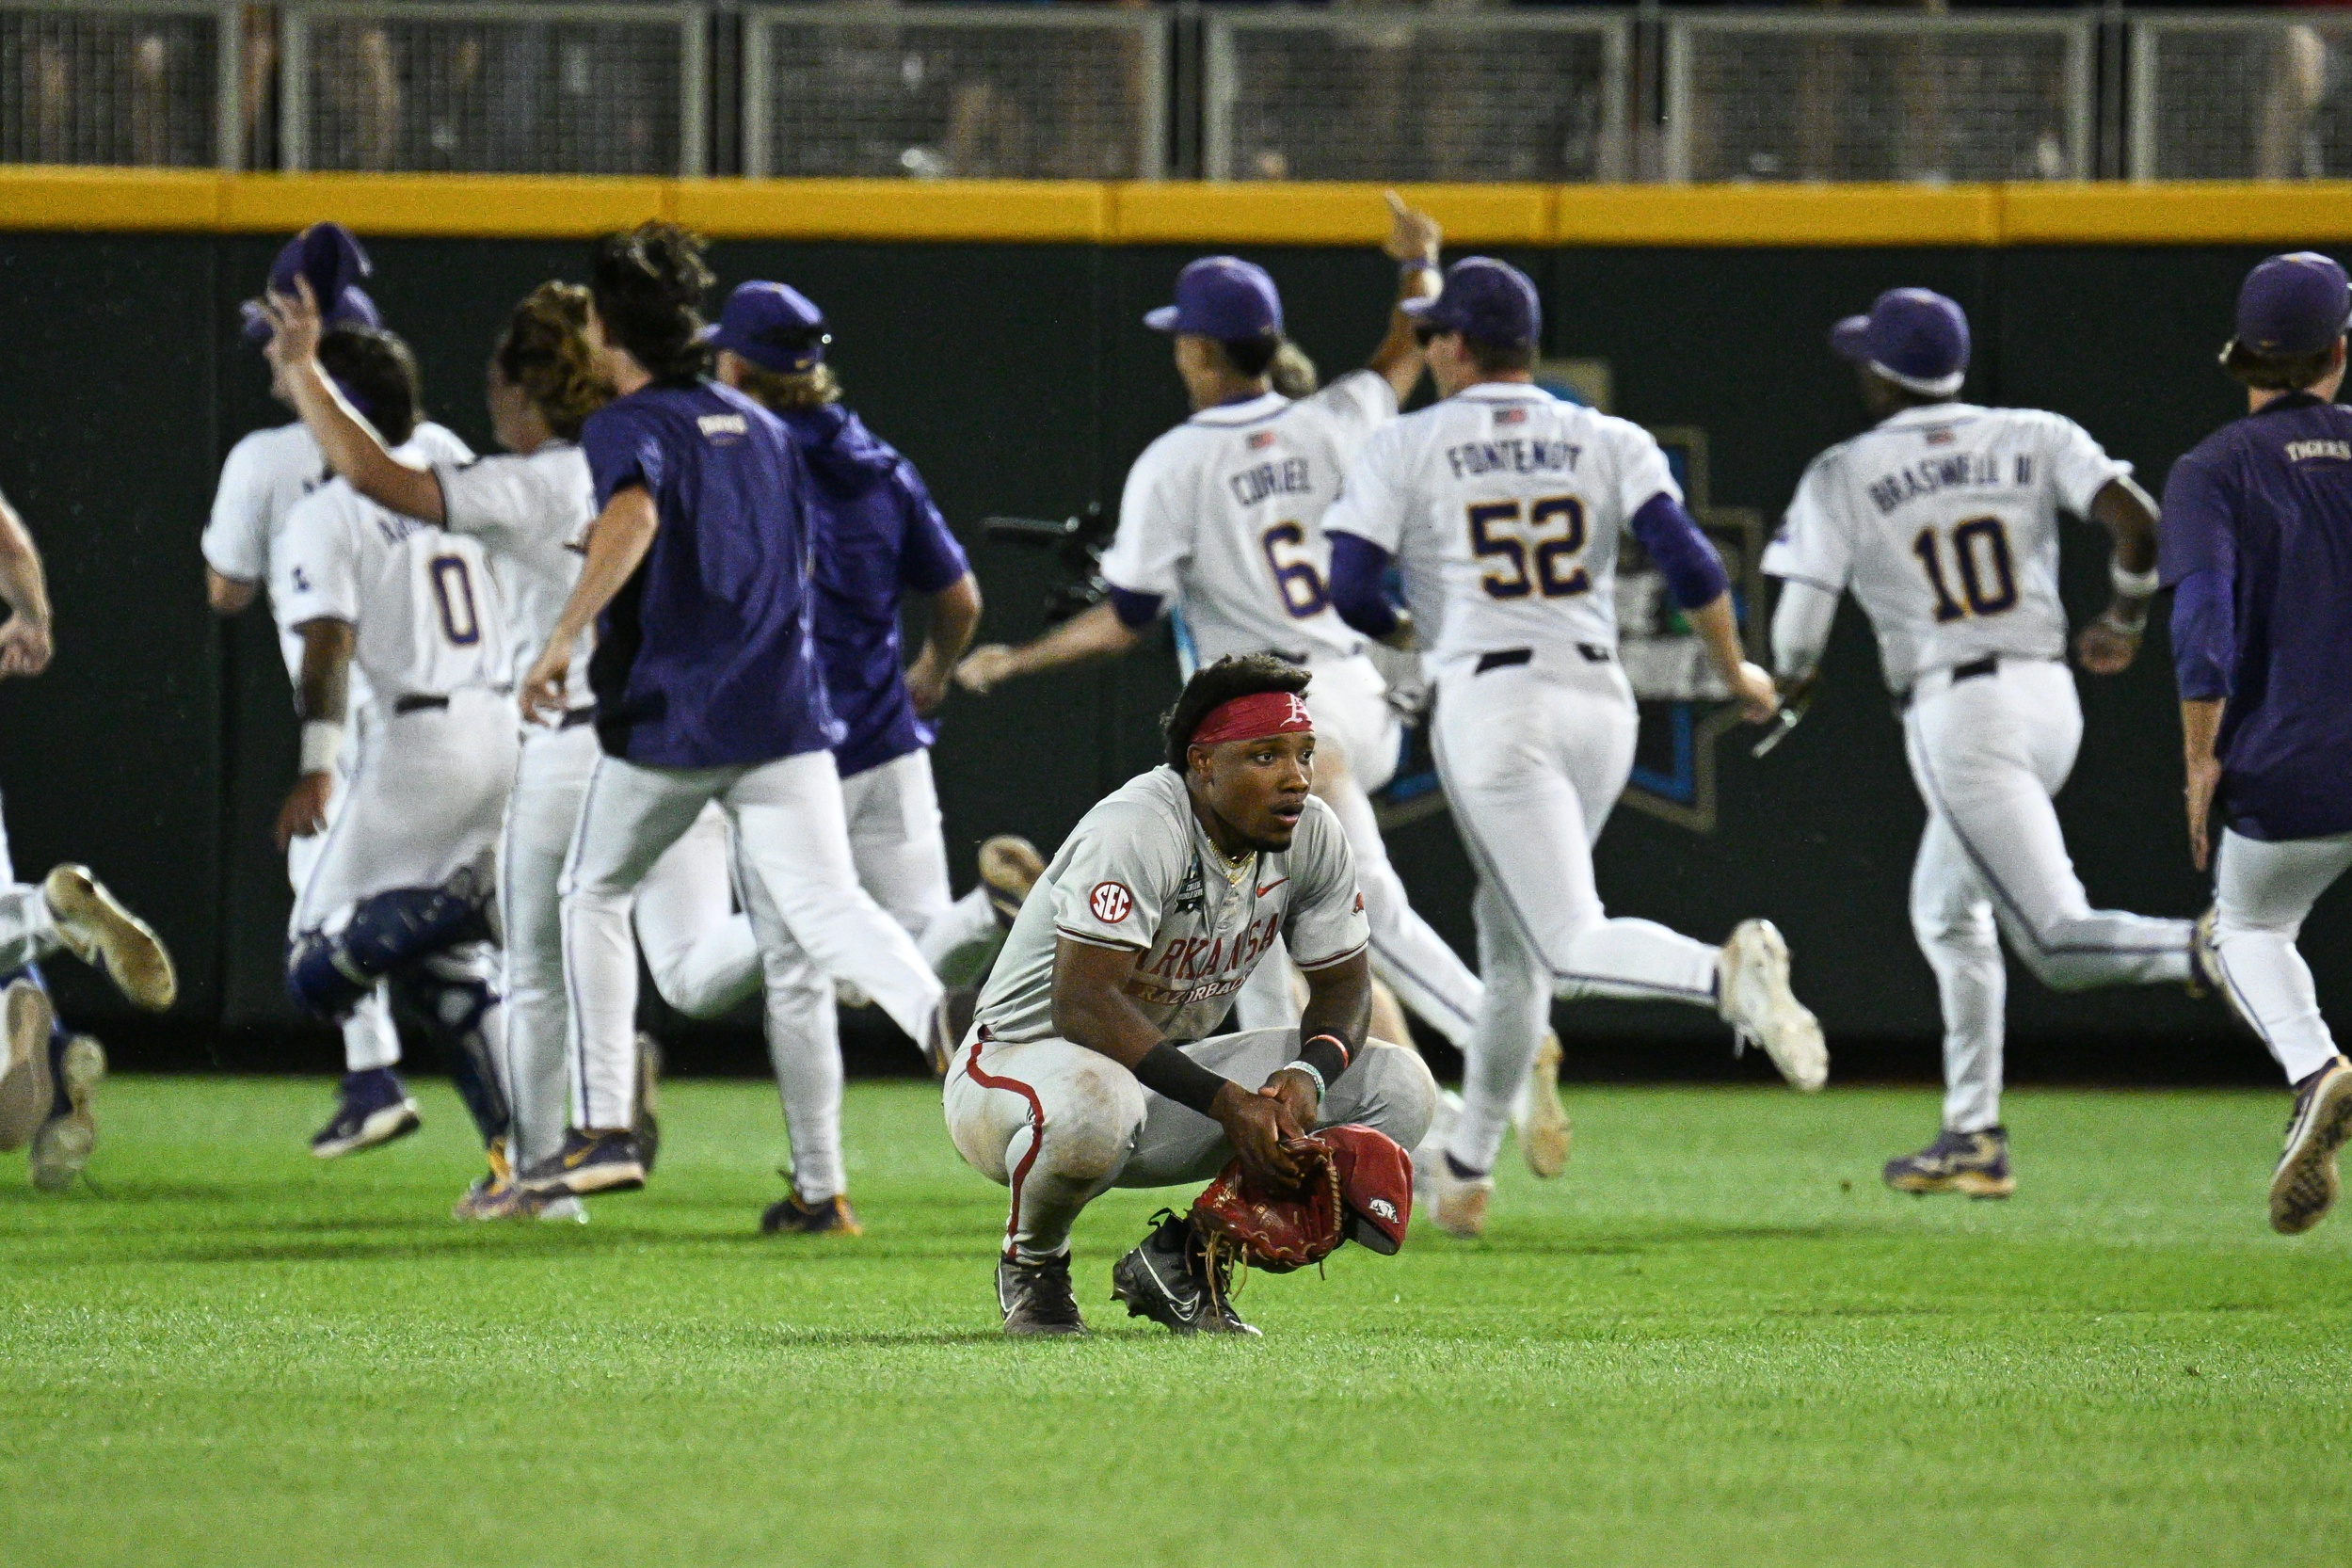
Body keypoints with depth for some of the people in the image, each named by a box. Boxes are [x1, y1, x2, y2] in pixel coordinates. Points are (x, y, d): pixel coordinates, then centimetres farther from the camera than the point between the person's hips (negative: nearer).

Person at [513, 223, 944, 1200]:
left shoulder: (628, 427, -3)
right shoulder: (762, 429, 19)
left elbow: (633, 515, -25)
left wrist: (565, 635, -25)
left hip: (665, 717, -4)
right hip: (786, 715, 4)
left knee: (595, 896, 18)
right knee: (825, 909, -7)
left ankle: (604, 1129, 14)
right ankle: (952, 1025, -38)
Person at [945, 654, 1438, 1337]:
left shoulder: (1313, 836, -5)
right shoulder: (1137, 830, -26)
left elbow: (1342, 986, 4)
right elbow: (1083, 1005, -34)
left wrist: (1308, 1076, -20)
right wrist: (1226, 1101, -38)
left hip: (1167, 1074, 7)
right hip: (1020, 1065, -7)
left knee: (1399, 1089, -9)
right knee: (1092, 1106, -44)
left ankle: (1184, 1259, 2)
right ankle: (1032, 1266, -8)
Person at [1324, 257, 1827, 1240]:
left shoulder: (1404, 449, 2)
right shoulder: (1609, 443, 9)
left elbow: (1350, 594, -3)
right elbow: (1686, 559, -3)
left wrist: (1410, 631, 19)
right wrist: (1736, 674, 10)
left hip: (1489, 705, -5)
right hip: (1599, 702, 5)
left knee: (1570, 943, -12)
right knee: (1511, 935, 21)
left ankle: (1726, 973, -43)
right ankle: (1465, 1172, 28)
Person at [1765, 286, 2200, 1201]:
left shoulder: (1842, 476, 2)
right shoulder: (2037, 439, 10)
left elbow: (1798, 641, -2)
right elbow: (2135, 517, -5)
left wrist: (1789, 681, 22)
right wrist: (2125, 621, 13)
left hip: (1955, 715, -6)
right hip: (2052, 700, 6)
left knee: (2058, 943, -11)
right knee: (1947, 911, 25)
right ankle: (1972, 1140, 23)